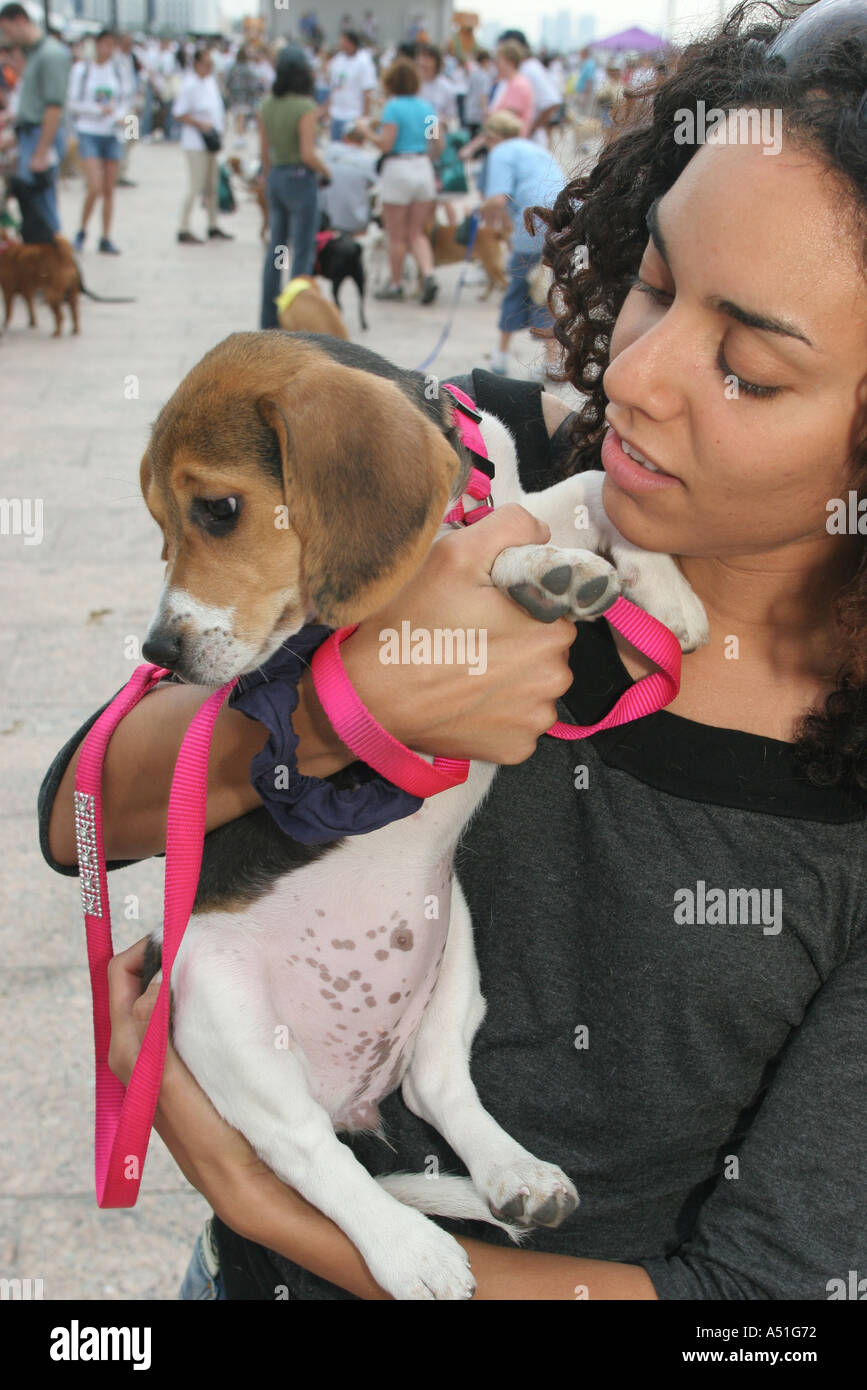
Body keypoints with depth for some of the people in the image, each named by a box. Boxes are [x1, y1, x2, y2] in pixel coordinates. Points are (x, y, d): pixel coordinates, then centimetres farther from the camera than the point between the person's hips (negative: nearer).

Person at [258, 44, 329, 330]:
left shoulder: (267, 105, 3)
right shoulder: (305, 107, -17)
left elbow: (265, 150, 9)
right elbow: (308, 154, -21)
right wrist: (326, 171, -4)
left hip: (275, 177, 7)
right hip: (300, 178, -7)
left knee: (275, 248, 16)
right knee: (303, 252, 2)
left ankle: (269, 317, 21)